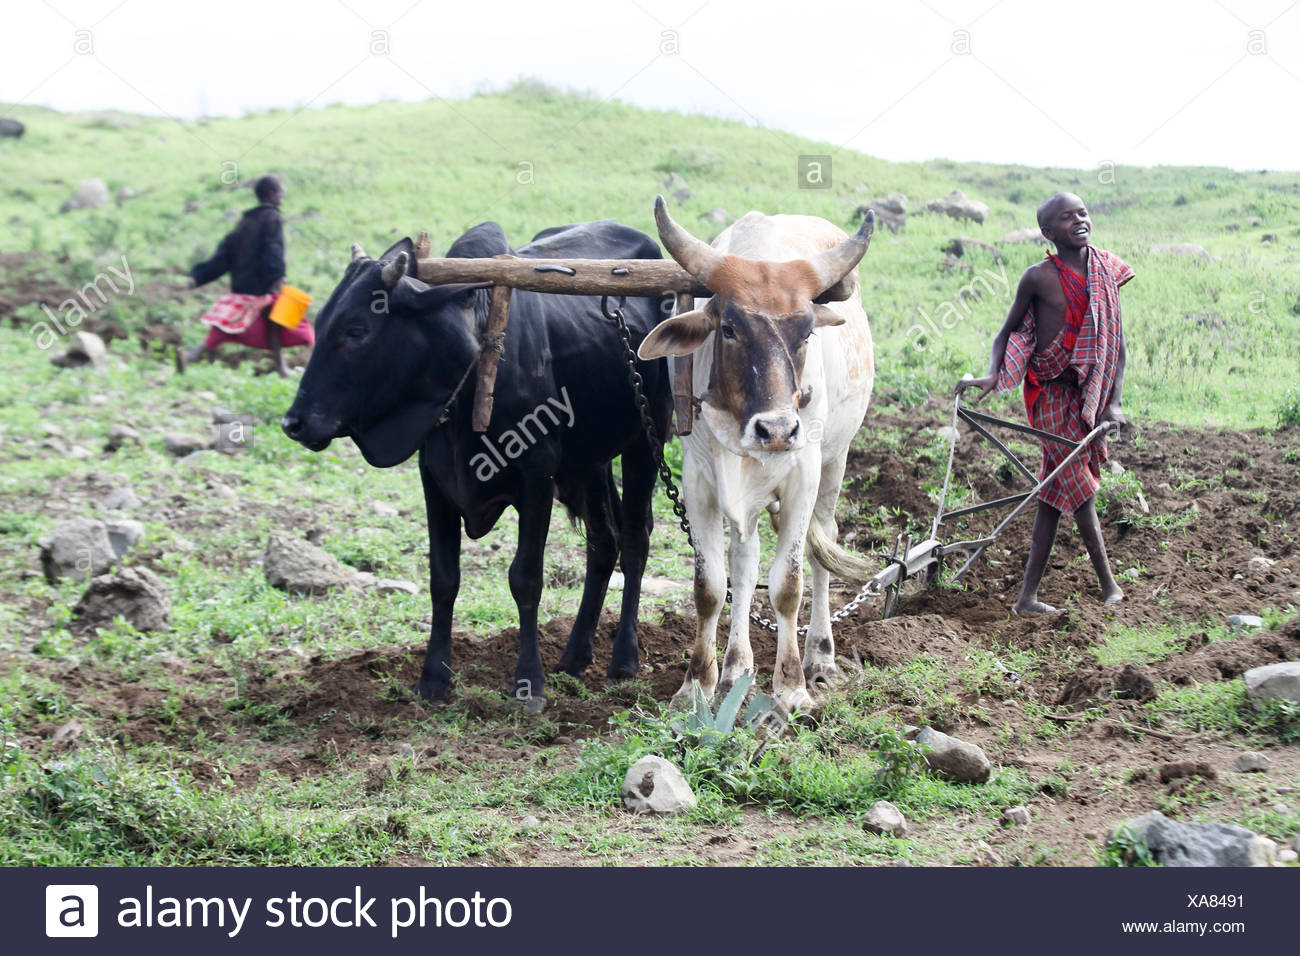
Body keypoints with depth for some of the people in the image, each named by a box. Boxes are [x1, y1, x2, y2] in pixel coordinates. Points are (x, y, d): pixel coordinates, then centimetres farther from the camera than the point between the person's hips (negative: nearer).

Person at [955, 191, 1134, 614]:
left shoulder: (1107, 269, 0)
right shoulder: (1039, 277, -11)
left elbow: (1116, 340, 2)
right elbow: (1008, 331, 0)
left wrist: (1114, 401, -5)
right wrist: (992, 376, -16)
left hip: (1090, 390, 5)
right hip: (1052, 390, -5)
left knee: (1055, 493, 6)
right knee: (1080, 487, -7)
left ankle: (1028, 597, 11)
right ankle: (1109, 587, 4)